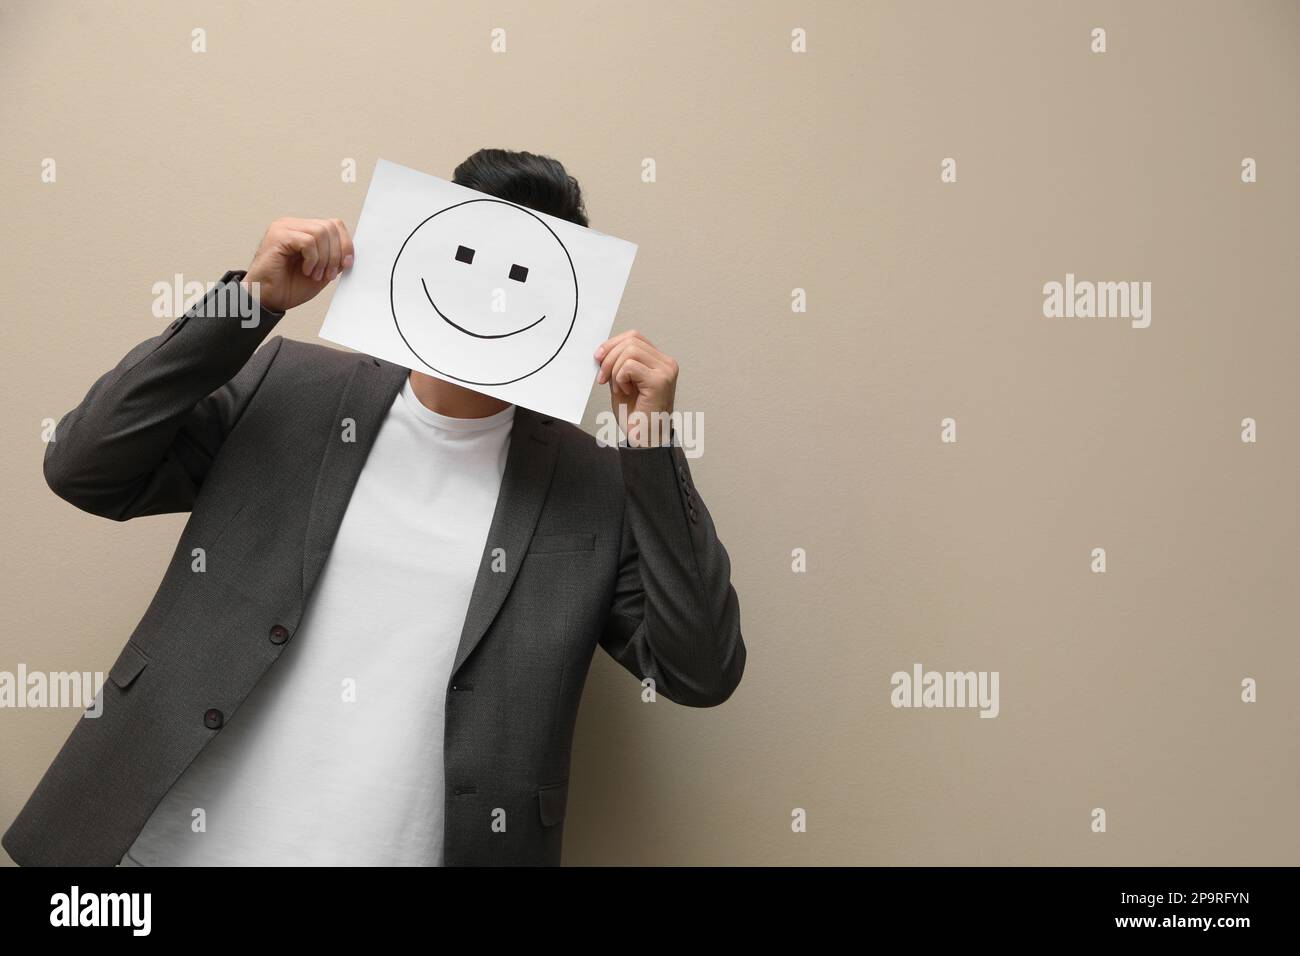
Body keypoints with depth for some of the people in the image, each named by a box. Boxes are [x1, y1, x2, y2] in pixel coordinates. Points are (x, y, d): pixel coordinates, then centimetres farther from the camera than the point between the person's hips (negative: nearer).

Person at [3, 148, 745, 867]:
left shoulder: (600, 486, -4)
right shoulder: (286, 388, 0)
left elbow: (703, 670, -9)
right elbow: (83, 469, -4)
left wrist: (652, 441, -16)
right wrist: (253, 300, -11)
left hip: (417, 852, -1)